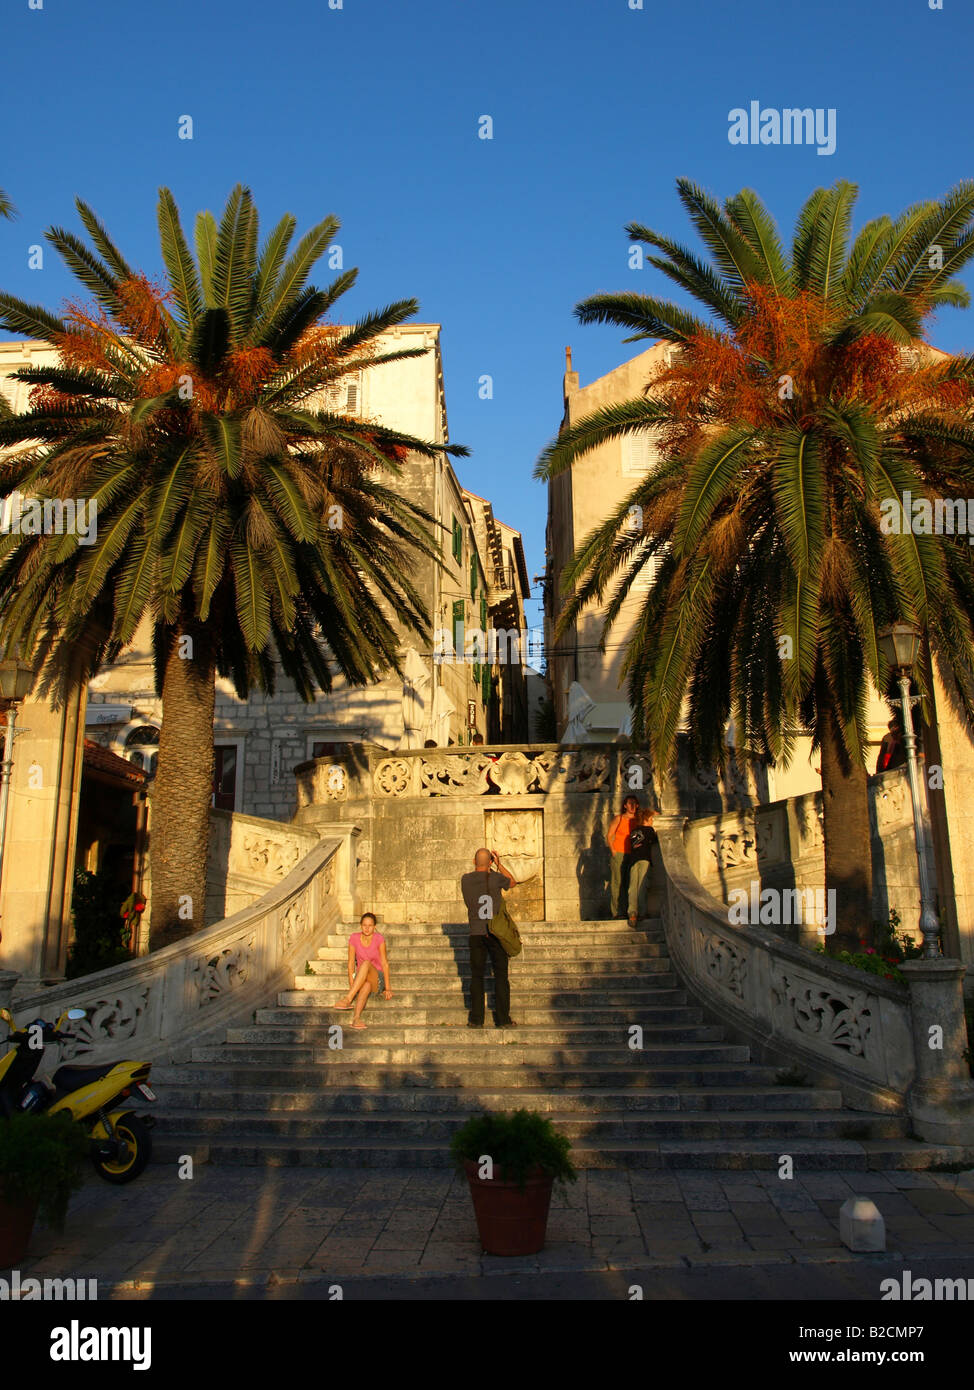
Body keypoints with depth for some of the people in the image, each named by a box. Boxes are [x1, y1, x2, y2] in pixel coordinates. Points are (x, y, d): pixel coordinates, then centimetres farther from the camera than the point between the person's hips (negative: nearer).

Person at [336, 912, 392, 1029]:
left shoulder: (379, 938, -11)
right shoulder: (354, 938, -5)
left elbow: (384, 963, -10)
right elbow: (351, 962, -3)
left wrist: (388, 988, -12)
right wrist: (351, 985, -13)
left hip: (377, 978, -2)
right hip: (360, 979, 2)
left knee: (366, 963, -36)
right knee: (367, 985, -37)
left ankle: (348, 998, -48)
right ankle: (357, 1017, -54)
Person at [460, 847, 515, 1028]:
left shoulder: (465, 880, 0)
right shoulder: (496, 878, -6)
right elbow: (512, 882, 14)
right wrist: (499, 864, 13)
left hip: (476, 934, 2)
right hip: (496, 932, -2)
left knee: (477, 976, 8)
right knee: (501, 975, 5)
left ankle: (476, 1019, 8)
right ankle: (503, 1019, 6)